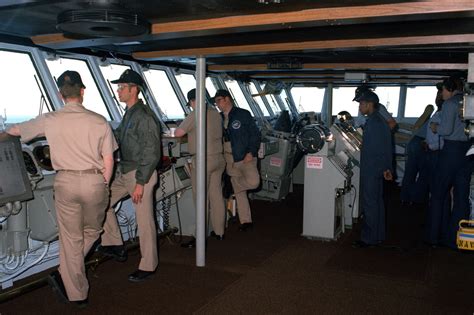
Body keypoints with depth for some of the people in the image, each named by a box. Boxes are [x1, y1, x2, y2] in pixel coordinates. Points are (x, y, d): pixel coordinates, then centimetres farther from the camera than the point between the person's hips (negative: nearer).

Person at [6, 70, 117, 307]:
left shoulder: (50, 120, 0)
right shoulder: (99, 121, -2)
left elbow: (16, 130, 18)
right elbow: (108, 160, -1)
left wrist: (7, 131, 41)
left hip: (66, 181, 1)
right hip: (94, 181, 0)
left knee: (70, 239, 10)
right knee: (92, 231, 21)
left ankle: (77, 293, 19)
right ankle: (64, 276, 18)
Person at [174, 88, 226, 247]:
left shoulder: (195, 115, -14)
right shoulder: (216, 113, 9)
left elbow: (178, 133, -15)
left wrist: (186, 127, 6)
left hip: (203, 161, -7)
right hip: (219, 158, 8)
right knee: (217, 196, 14)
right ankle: (219, 231, 25)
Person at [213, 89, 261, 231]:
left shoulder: (243, 114, -3)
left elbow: (255, 134, -5)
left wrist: (251, 153, -14)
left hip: (245, 157, -4)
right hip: (230, 159, 5)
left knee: (253, 182, -27)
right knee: (239, 192, 7)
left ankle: (233, 185, 3)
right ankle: (245, 221, 16)